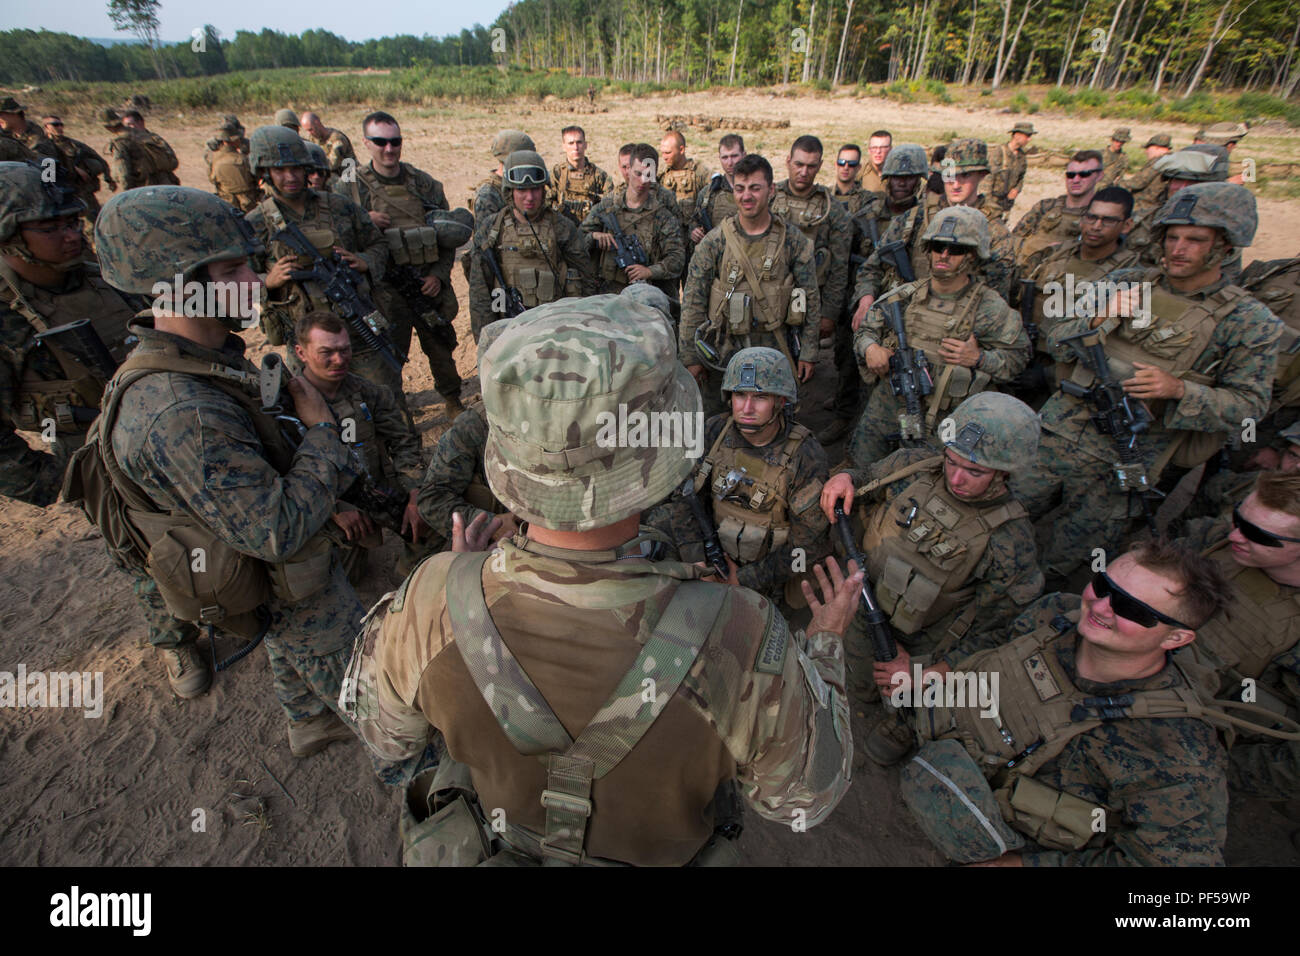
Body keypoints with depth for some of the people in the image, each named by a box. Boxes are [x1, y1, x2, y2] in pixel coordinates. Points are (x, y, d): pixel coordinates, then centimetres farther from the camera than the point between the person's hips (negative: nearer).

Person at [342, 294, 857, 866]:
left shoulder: (433, 609, -39)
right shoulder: (739, 644, -45)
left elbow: (384, 729, -14)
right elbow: (804, 794, -21)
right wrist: (826, 640, -8)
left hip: (507, 837, 1)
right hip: (661, 851, 0)